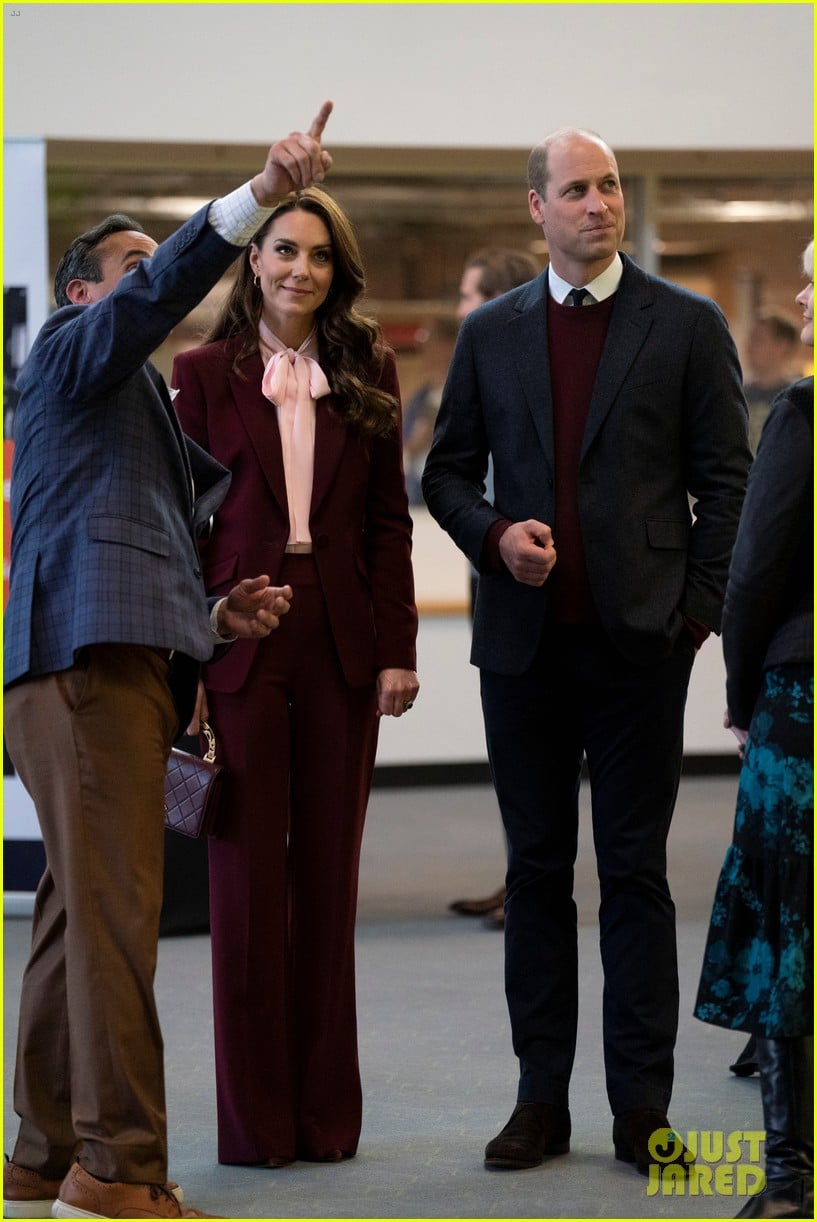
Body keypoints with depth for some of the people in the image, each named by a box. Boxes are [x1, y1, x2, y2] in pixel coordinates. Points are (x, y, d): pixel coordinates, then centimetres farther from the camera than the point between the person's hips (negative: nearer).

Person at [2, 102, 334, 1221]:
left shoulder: (142, 409, 33)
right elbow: (168, 287, -14)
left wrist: (212, 616, 13)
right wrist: (261, 193, -24)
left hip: (127, 668, 10)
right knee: (115, 907, -14)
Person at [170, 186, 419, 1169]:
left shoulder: (368, 372, 9)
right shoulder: (206, 372, 3)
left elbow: (388, 520, 8)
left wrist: (397, 648, 0)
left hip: (341, 641, 2)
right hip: (241, 636, -2)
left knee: (328, 871, 6)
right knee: (247, 871, 0)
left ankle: (327, 1112, 13)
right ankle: (255, 1117, 7)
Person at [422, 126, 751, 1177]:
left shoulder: (688, 326, 3)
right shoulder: (491, 332, 10)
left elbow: (724, 479, 2)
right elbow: (447, 471, 14)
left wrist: (698, 610, -4)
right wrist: (495, 535, -6)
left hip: (639, 643, -2)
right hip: (524, 640, 2)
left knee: (635, 873, 1)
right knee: (536, 871, 7)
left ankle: (641, 1109, 6)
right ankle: (541, 1099, 12)